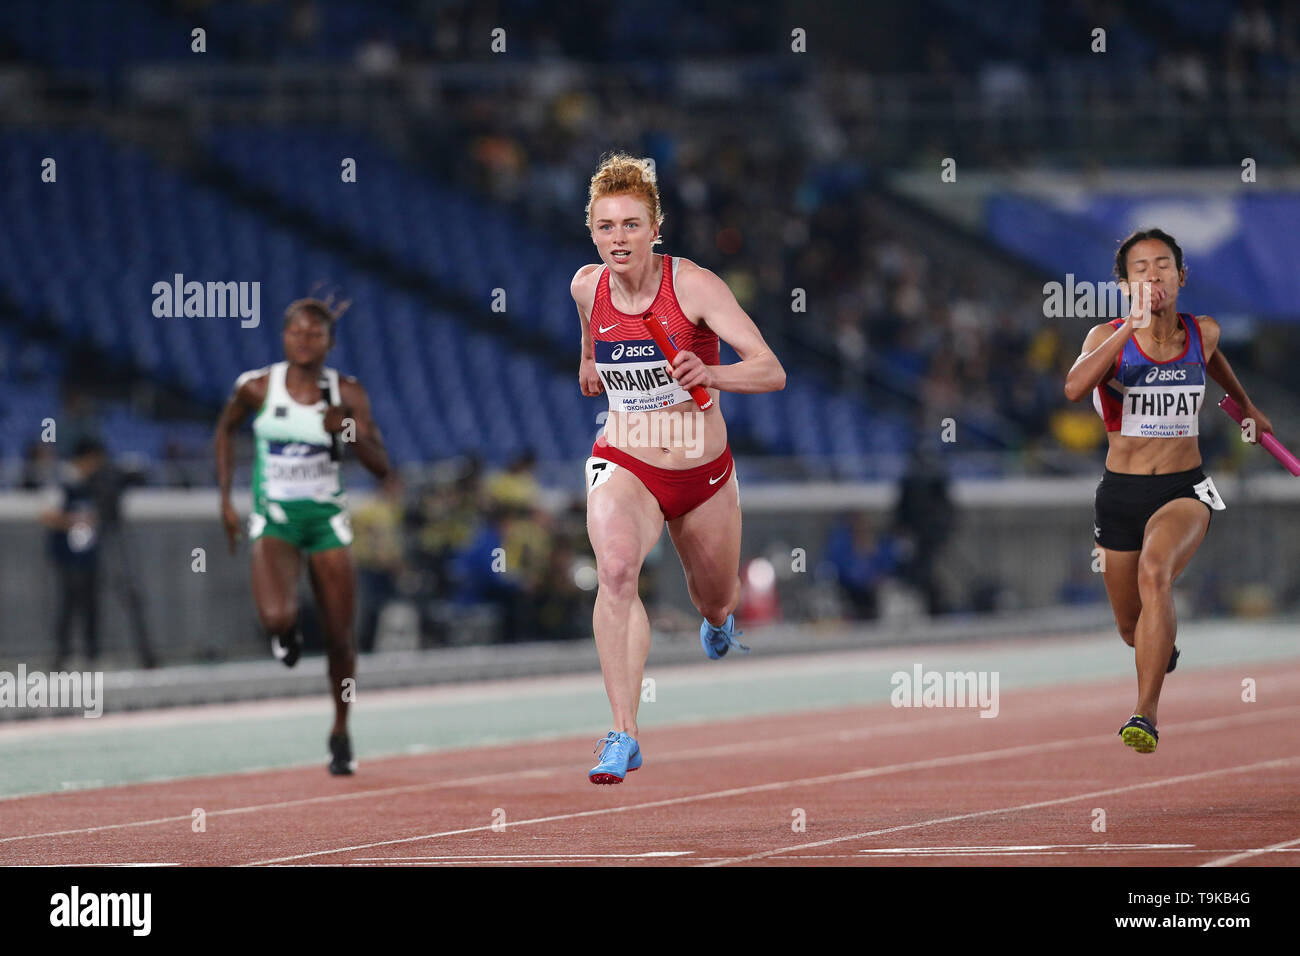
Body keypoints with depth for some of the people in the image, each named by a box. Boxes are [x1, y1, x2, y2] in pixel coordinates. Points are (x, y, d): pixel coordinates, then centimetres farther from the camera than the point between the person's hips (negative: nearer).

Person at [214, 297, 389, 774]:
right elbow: (226, 429, 14)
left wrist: (350, 433, -23)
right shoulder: (258, 387, -6)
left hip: (327, 518, 1)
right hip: (275, 516, -1)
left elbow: (381, 466, -4)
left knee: (339, 637, 4)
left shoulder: (346, 393, -5)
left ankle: (341, 733, 26)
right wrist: (225, 499, 8)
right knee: (276, 618, -26)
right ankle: (287, 633, 15)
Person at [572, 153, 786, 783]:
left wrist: (708, 374, -43)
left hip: (703, 472, 0)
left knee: (716, 603, 20)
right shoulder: (588, 286, -5)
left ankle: (717, 618, 62)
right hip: (623, 465, 0)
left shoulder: (693, 285, -18)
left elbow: (772, 372, -28)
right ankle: (624, 736, -33)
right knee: (616, 569, -31)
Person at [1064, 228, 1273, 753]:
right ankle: (1164, 647, 55)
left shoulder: (1203, 333, 0)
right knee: (1132, 628, 14)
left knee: (1154, 573, -33)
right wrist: (1132, 325, -36)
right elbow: (1075, 387, -30)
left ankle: (1146, 714, -34)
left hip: (1185, 491, -1)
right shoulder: (1108, 337, -9)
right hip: (1121, 493, 1)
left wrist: (1245, 405, 43)